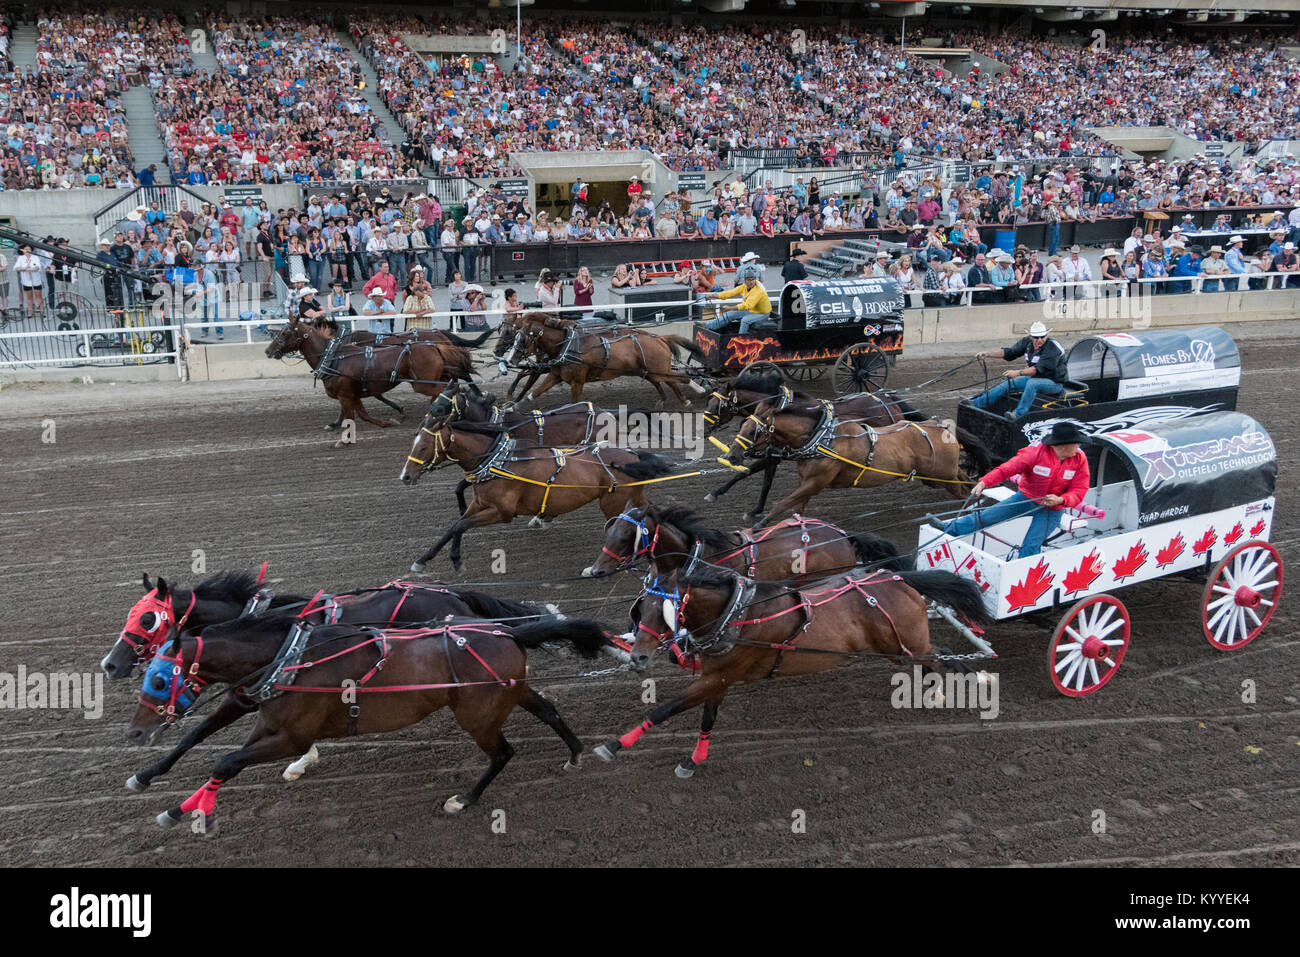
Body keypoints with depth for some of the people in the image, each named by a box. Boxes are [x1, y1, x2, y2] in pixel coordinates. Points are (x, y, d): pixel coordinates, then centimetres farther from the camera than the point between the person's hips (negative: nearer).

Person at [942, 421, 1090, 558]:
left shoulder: (1080, 459, -15)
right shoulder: (1036, 451, -23)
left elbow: (1079, 491, -11)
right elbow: (1009, 467, -26)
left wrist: (1060, 500, -32)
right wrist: (985, 482, -38)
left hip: (1051, 509, 0)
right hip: (1026, 498, 0)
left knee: (1030, 547, -14)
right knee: (984, 517, -1)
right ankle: (947, 529, 17)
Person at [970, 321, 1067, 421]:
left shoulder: (1052, 348, -22)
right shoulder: (1027, 342, -1)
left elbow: (1039, 369, -32)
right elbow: (1010, 352, 5)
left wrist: (1018, 372, -43)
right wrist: (987, 354, -6)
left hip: (1054, 383, -7)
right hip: (1034, 378, 7)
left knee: (1032, 383, -37)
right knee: (1008, 384, -3)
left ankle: (1018, 415, -46)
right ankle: (976, 403, -3)